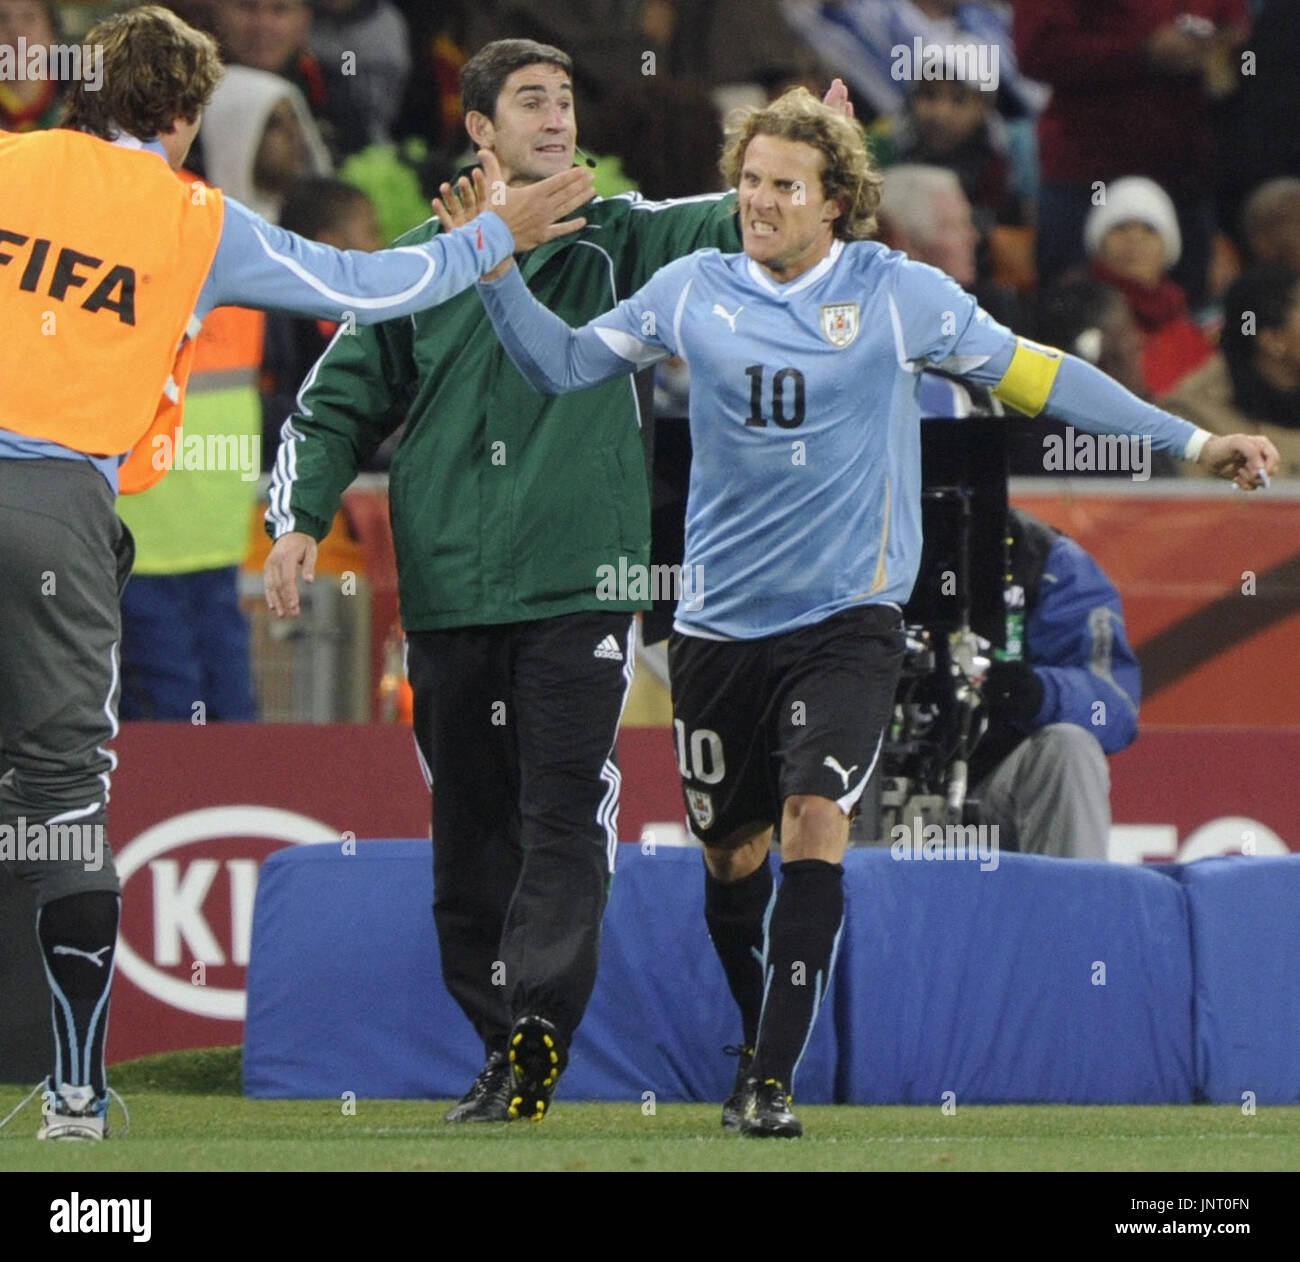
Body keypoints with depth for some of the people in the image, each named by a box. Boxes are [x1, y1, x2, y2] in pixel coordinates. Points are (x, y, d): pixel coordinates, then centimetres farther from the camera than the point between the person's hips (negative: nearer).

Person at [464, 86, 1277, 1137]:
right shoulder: (693, 291, 2)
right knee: (730, 853, 11)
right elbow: (564, 363, 11)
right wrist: (498, 271, -4)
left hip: (847, 617, -3)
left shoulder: (899, 294, -3)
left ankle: (773, 1086, -18)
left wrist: (1191, 441, 6)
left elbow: (1031, 373, 5)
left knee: (814, 828, -19)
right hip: (722, 619, 3)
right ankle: (762, 1052, 33)